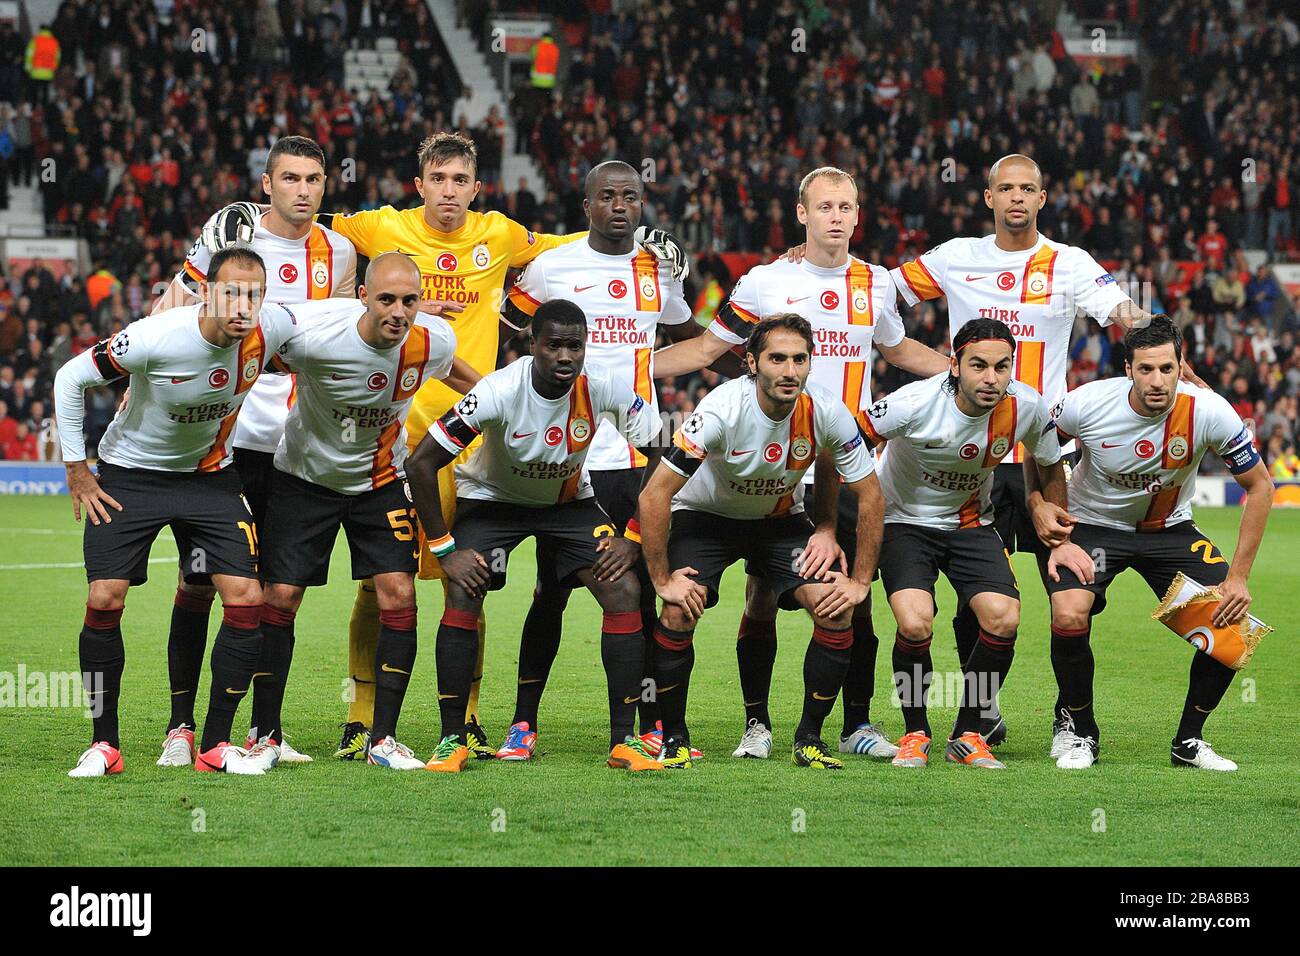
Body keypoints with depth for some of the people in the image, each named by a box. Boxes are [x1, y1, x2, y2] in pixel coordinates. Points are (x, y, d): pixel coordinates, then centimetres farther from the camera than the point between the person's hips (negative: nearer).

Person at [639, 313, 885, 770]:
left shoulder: (826, 411, -23)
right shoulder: (722, 410, -32)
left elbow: (869, 495, -9)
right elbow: (654, 495, -27)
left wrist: (860, 581, -11)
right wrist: (662, 579, -25)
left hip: (781, 519, 3)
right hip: (707, 515, -3)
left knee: (836, 611, -17)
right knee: (679, 612, -25)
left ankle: (810, 737, -1)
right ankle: (674, 737, -4)